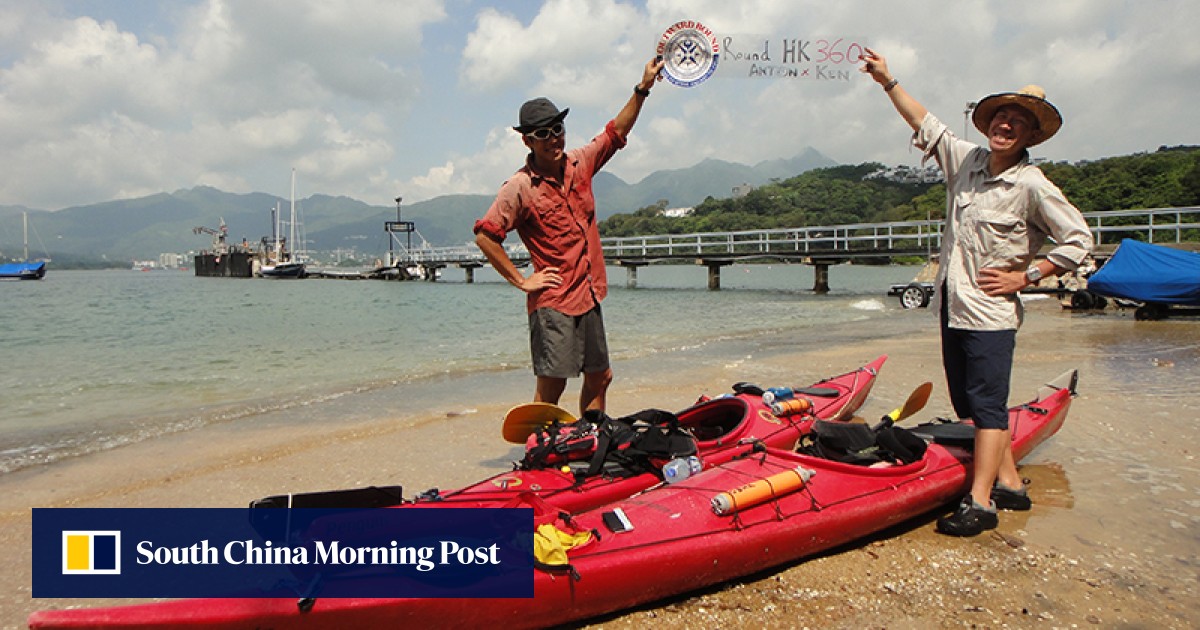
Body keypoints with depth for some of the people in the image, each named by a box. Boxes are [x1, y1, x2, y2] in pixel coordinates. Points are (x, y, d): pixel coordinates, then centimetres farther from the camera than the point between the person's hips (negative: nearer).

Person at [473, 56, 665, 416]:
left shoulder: (579, 164, 7)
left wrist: (643, 88, 11)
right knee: (551, 386, -6)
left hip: (589, 296, 7)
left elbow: (615, 133, 19)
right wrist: (521, 281, -12)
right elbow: (485, 236, -14)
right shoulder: (520, 188, -12)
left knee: (599, 378, 14)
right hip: (553, 302, -7)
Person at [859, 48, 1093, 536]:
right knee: (969, 403, 11)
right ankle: (1010, 485, 24)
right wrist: (888, 81, 17)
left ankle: (980, 503, -2)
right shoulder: (966, 159, 8)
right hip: (954, 307, 7)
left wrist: (1024, 277, -11)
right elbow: (925, 123, 18)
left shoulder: (1032, 186, -9)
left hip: (991, 312, -7)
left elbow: (1079, 240, -8)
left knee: (986, 404, -6)